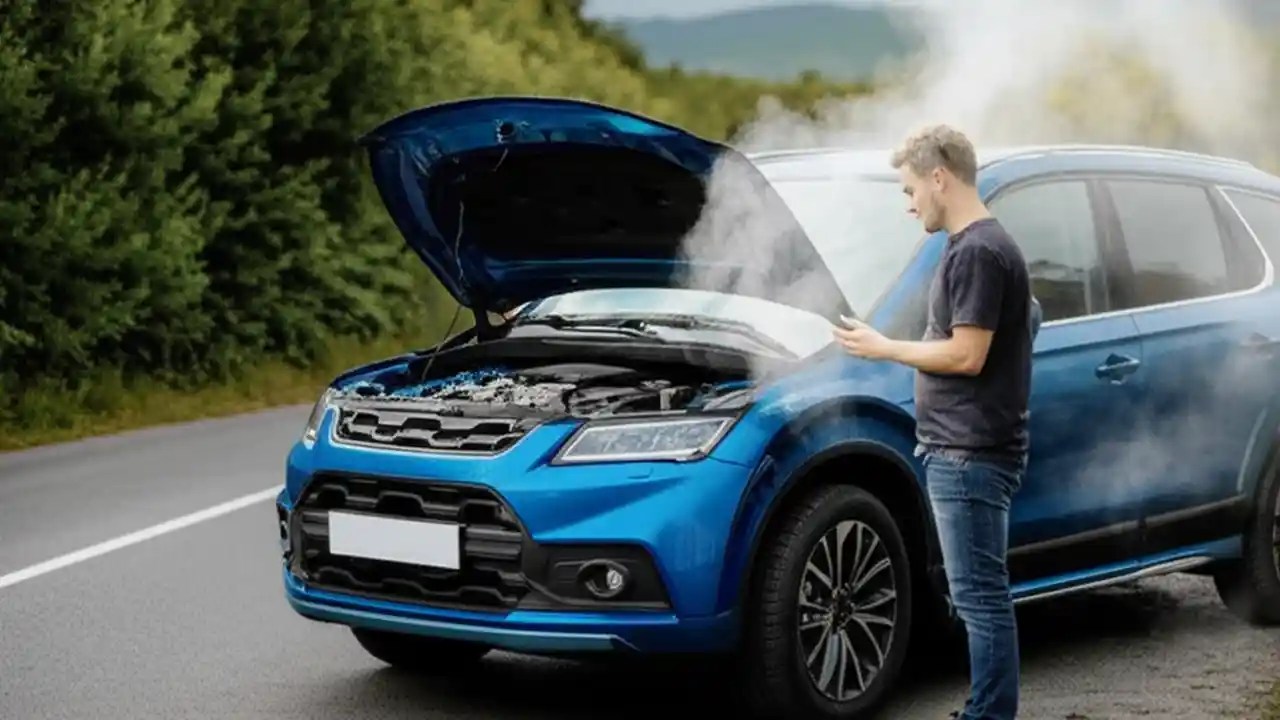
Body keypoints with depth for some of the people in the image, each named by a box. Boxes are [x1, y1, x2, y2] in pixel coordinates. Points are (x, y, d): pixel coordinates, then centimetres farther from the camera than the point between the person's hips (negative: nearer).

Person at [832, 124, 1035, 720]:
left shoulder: (979, 252, -15)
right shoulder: (978, 247, 17)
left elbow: (967, 355, -19)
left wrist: (884, 348, -9)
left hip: (971, 453, -11)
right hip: (962, 449, 11)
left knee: (980, 595, -7)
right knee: (979, 594, 14)